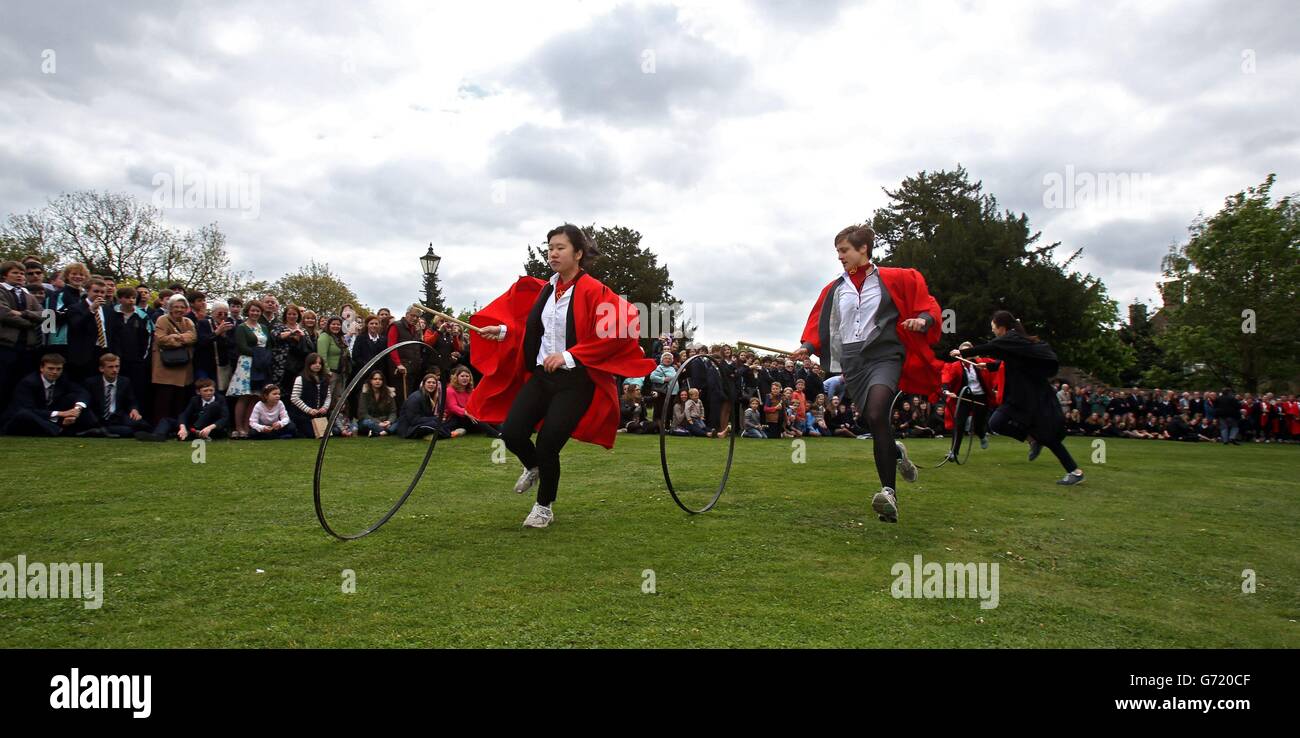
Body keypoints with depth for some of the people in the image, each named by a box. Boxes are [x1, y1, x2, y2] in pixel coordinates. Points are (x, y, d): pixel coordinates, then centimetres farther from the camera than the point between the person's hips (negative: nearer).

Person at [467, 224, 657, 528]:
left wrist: (569, 355, -21)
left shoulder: (593, 291, -12)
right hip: (541, 375, 5)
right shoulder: (544, 290, 7)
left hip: (575, 382, -5)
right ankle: (533, 468, 32)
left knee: (548, 444, -5)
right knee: (511, 433, -6)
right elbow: (530, 328, 20)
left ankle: (544, 508, 23)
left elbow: (613, 334, -21)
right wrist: (503, 330, 2)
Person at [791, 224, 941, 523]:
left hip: (884, 356, -4)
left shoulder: (894, 279, 5)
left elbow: (926, 303, 7)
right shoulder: (834, 289, 14)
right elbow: (821, 327, 14)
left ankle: (889, 493, -24)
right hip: (852, 363, 4)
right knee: (875, 426, 6)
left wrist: (923, 319, -14)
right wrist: (808, 348, -3)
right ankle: (897, 453, 41)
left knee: (876, 416, -26)